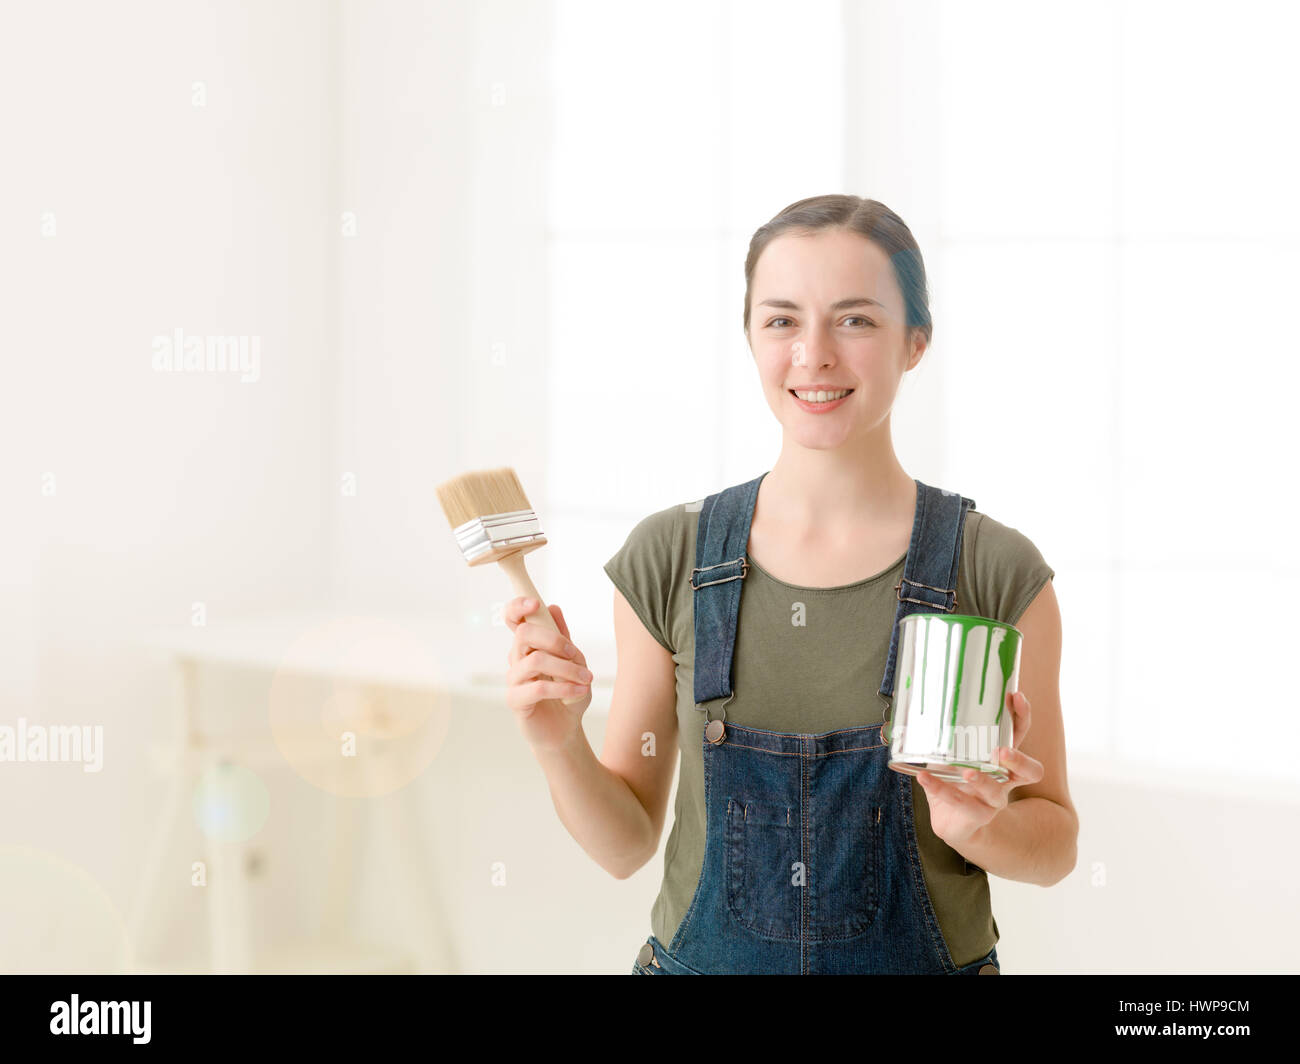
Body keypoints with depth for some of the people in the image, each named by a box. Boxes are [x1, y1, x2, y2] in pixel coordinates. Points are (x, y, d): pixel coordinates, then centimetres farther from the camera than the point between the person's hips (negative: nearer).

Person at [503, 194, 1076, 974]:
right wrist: (558, 743, -17)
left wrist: (977, 827, -20)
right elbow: (625, 843, -1)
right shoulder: (669, 560, -6)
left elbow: (1055, 842, -1)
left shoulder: (998, 573, -11)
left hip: (925, 960, -1)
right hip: (703, 957, 2)